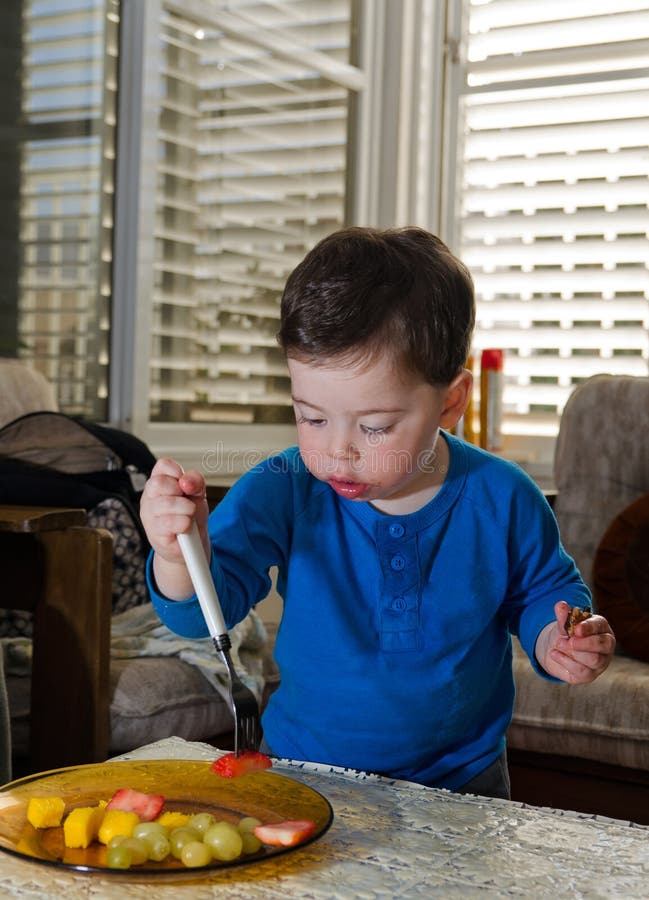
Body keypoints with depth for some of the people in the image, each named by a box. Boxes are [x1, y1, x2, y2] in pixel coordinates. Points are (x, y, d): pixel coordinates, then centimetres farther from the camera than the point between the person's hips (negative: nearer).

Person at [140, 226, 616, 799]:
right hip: (303, 772, 0)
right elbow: (203, 611, -16)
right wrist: (182, 557, -37)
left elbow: (544, 590, 9)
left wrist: (554, 641, -12)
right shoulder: (283, 493, -10)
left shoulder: (500, 500, -8)